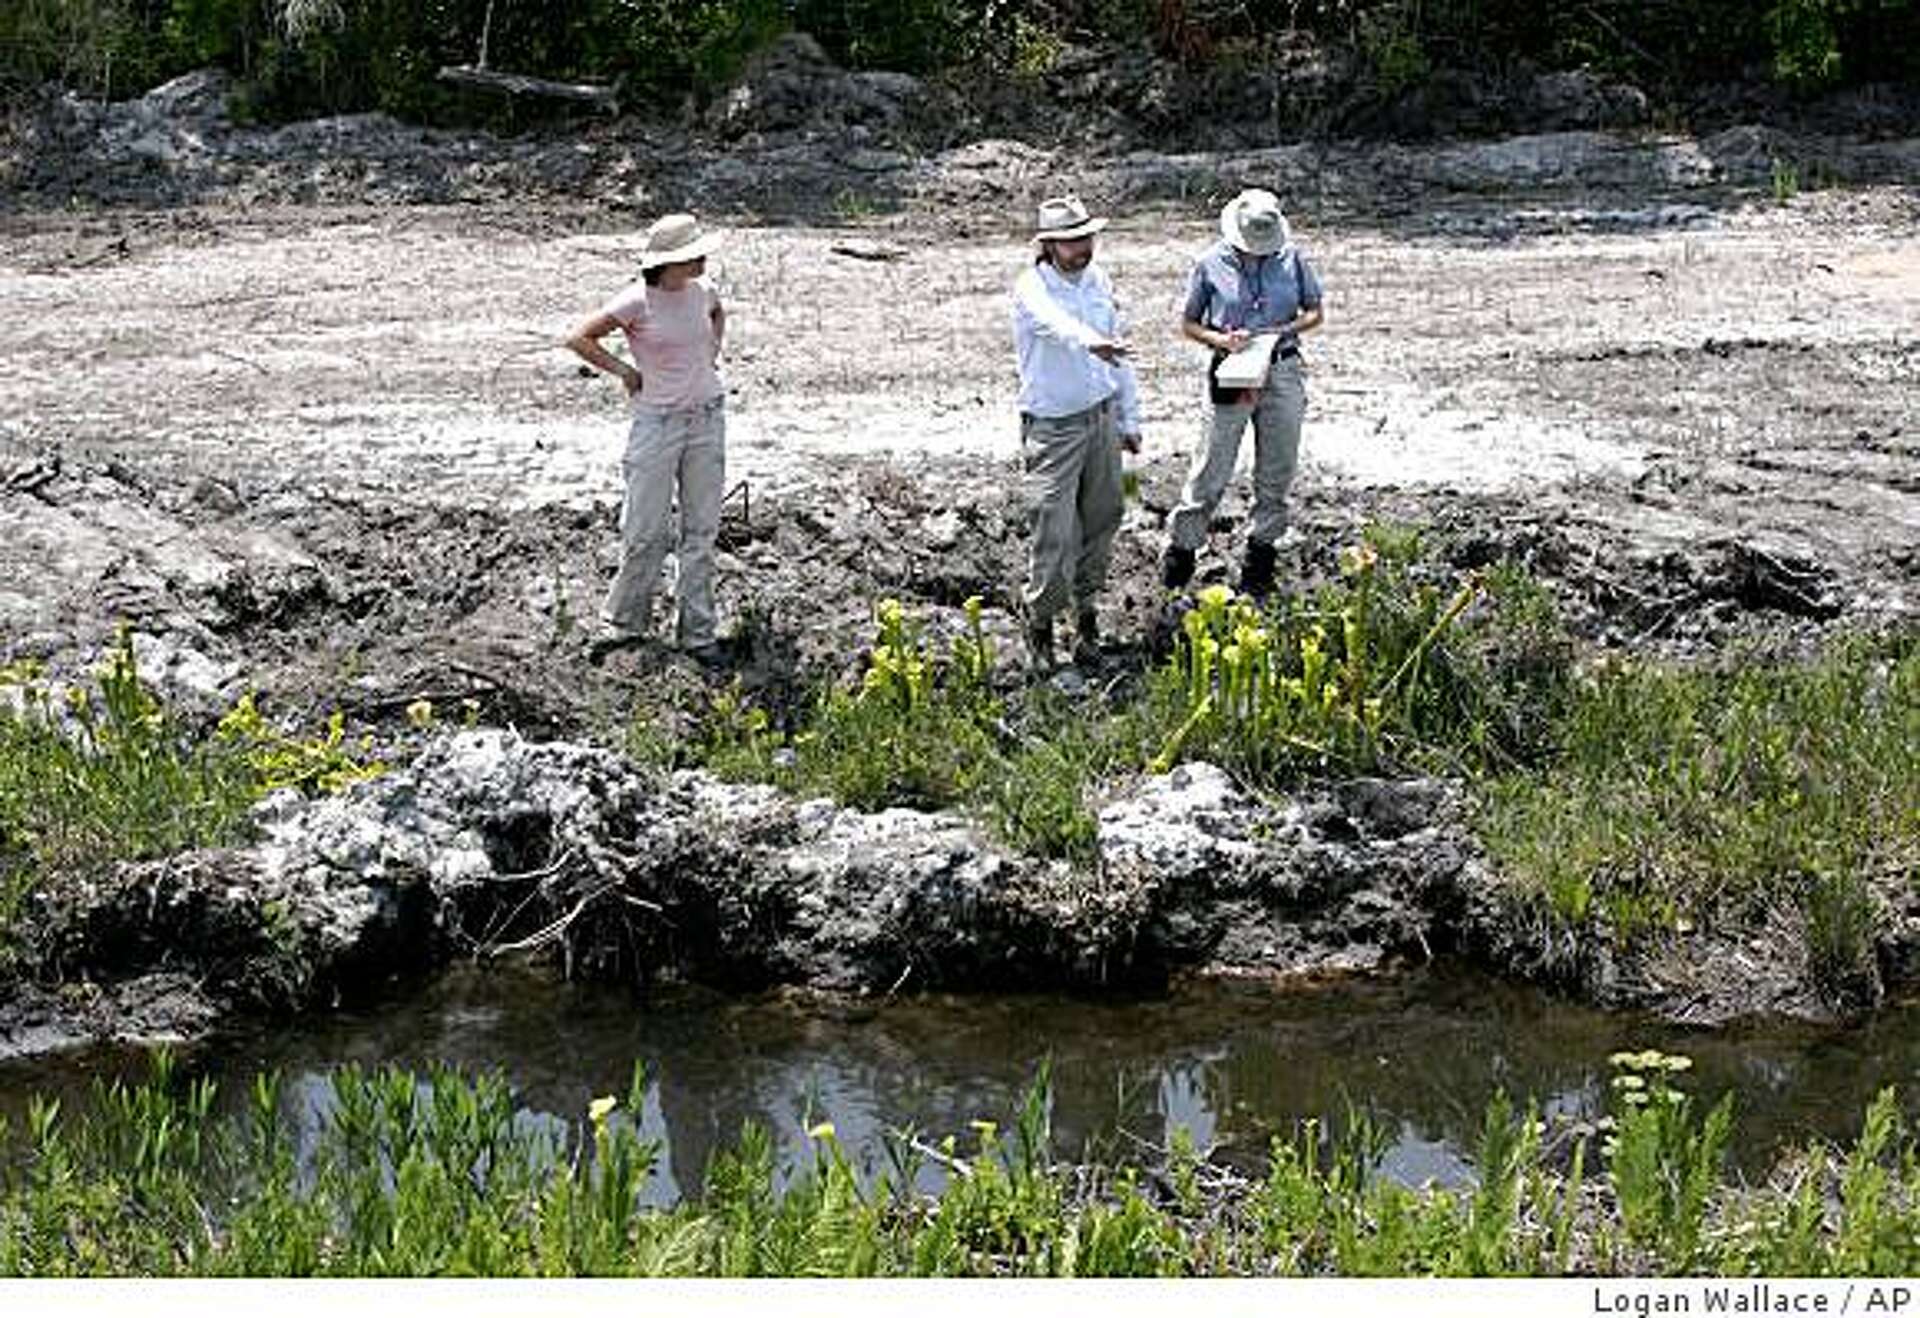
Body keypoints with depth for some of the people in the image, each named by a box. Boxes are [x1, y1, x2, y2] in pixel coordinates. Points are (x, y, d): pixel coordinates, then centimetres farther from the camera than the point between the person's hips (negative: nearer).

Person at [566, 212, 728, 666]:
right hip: (658, 420, -5)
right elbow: (579, 339, -11)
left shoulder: (700, 290, 2)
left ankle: (698, 632, 14)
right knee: (648, 530, -1)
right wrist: (625, 372, -9)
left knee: (702, 527, 7)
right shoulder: (637, 301, -14)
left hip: (707, 415, 5)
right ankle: (625, 621, 16)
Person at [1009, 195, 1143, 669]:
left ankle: (1087, 612, 27)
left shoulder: (1098, 281, 6)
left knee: (1100, 521, 12)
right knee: (1055, 531, -9)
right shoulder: (1032, 289, -15)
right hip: (1053, 426, -6)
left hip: (1101, 418, 6)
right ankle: (1039, 623, 5)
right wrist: (1092, 342, -61)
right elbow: (1055, 323, -40)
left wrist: (1129, 418, 15)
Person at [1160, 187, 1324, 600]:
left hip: (1282, 373, 2)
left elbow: (1315, 313, 10)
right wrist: (1220, 339, -16)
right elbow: (1188, 324, 3)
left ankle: (1260, 560, 18)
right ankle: (1181, 547, 10)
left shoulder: (1291, 259, 2)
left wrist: (1284, 330, -9)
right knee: (1211, 473, -2)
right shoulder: (1212, 265, -4)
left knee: (1276, 474, 7)